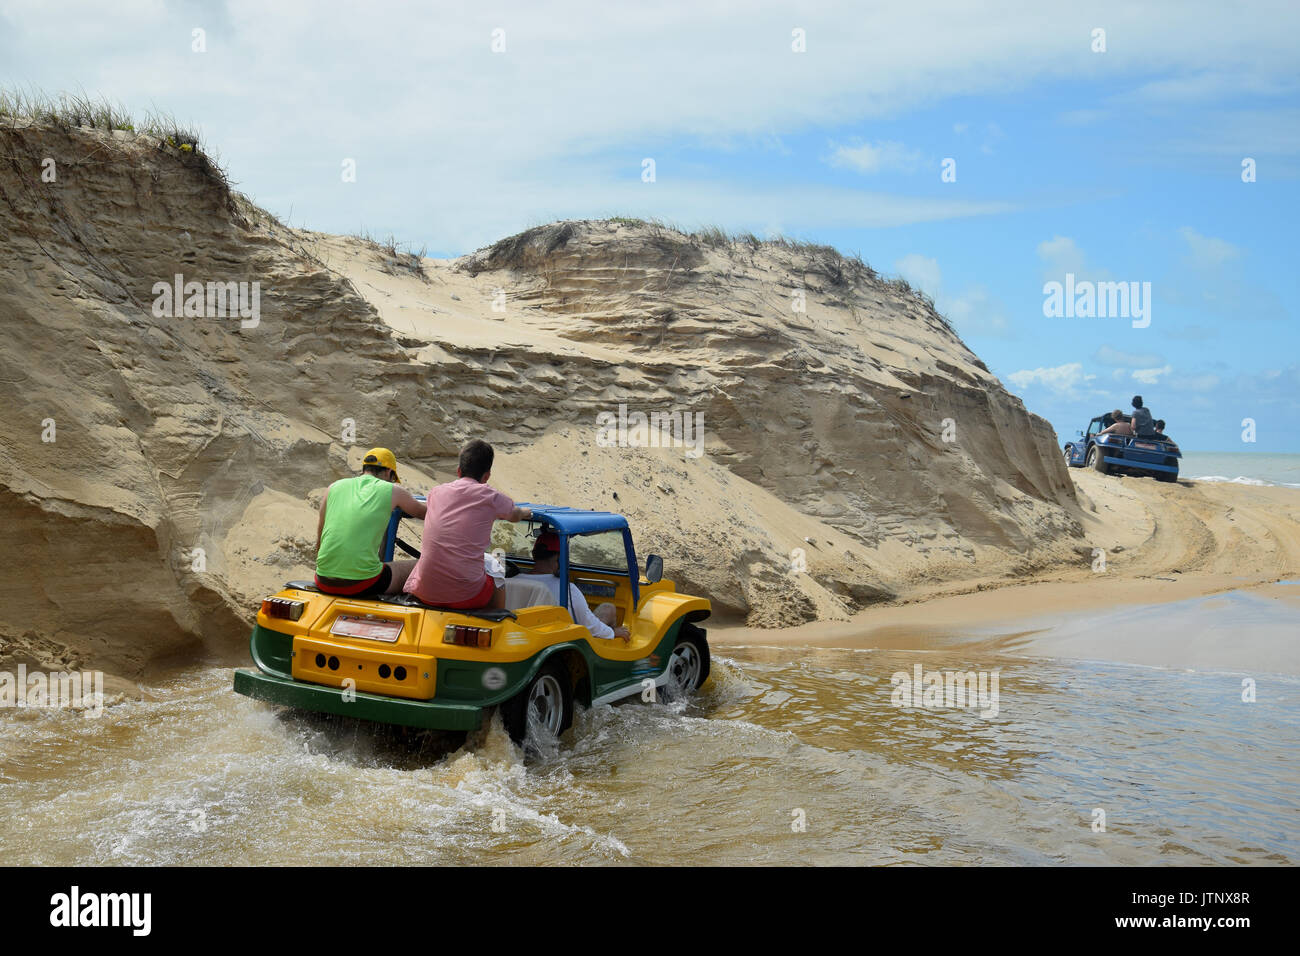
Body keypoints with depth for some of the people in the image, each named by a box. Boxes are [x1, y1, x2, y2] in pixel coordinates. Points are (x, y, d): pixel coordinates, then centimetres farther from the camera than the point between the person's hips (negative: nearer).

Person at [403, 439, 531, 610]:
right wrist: (525, 512, 44)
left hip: (425, 594, 3)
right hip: (465, 596, -3)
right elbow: (515, 516, 19)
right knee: (498, 584, 28)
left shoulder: (436, 492, 7)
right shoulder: (489, 496, -3)